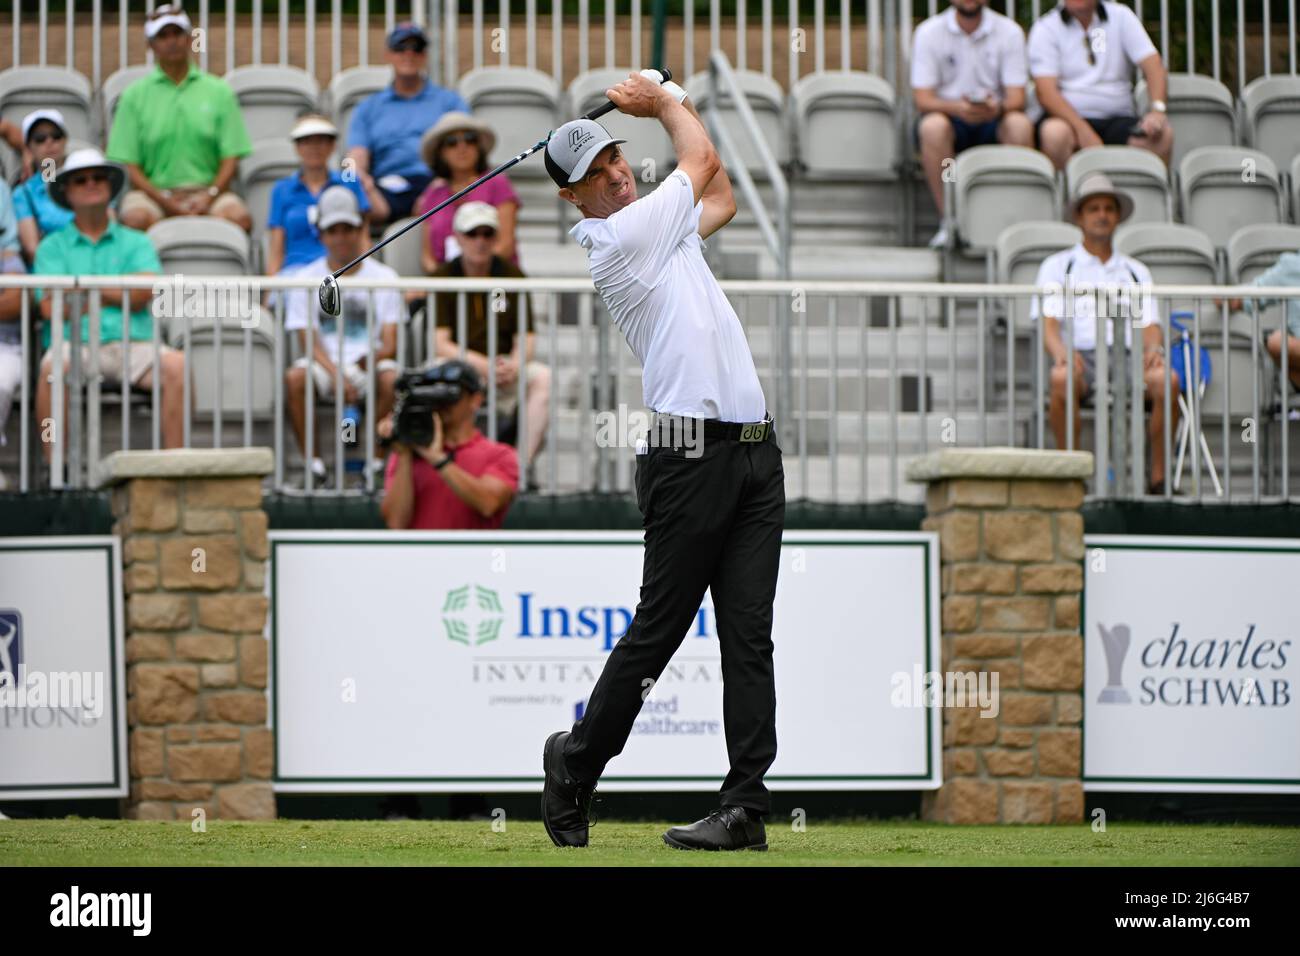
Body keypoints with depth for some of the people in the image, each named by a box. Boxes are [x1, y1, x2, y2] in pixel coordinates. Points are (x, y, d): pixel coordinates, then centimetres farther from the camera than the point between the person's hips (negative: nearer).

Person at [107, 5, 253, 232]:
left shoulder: (219, 92, 11)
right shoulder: (135, 95, 9)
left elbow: (231, 157, 6)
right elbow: (128, 164, 3)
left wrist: (209, 197, -12)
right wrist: (164, 201, -12)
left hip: (209, 190, 1)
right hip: (154, 192, -1)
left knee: (240, 218, -32)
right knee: (136, 218, -36)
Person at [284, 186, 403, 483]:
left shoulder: (383, 277, 7)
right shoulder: (307, 279, 7)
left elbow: (390, 344, 2)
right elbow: (309, 340, -1)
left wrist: (369, 360, -22)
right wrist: (337, 375, -19)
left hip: (371, 361, 0)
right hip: (324, 362, 0)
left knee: (391, 378, -34)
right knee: (295, 378, -32)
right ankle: (312, 461, -23)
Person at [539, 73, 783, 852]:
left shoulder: (663, 231, 20)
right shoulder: (618, 238, -5)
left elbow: (721, 197, 39)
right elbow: (701, 161, 8)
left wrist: (674, 101, 32)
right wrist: (667, 105, 26)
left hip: (754, 454, 7)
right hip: (692, 457, -7)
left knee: (749, 635, -2)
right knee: (658, 631, -3)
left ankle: (747, 804, -7)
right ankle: (577, 762, 16)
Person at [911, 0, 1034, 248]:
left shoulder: (1009, 31, 1)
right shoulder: (929, 32, -1)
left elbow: (1017, 99, -5)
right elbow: (923, 100, -9)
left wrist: (998, 107, -31)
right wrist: (957, 108, -31)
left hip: (993, 123, 1)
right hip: (949, 115, -1)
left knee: (1020, 125, -31)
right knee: (933, 126, -35)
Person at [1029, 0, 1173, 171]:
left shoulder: (1121, 17, 9)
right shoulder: (1045, 28, 2)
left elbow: (1154, 67, 1)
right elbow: (1046, 92, -10)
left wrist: (1157, 110, -19)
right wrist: (1083, 130, -24)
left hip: (1117, 119, 2)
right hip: (1067, 118, -2)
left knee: (1163, 134, -27)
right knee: (1055, 132, -37)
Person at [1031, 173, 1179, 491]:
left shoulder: (1136, 272, 26)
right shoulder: (1057, 266, 17)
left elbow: (1149, 325, 15)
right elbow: (1047, 323, 4)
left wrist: (1154, 347, -11)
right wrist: (1061, 352, -20)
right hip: (1081, 357, -2)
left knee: (1166, 380, -33)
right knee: (1062, 379, -40)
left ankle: (1158, 479, -27)